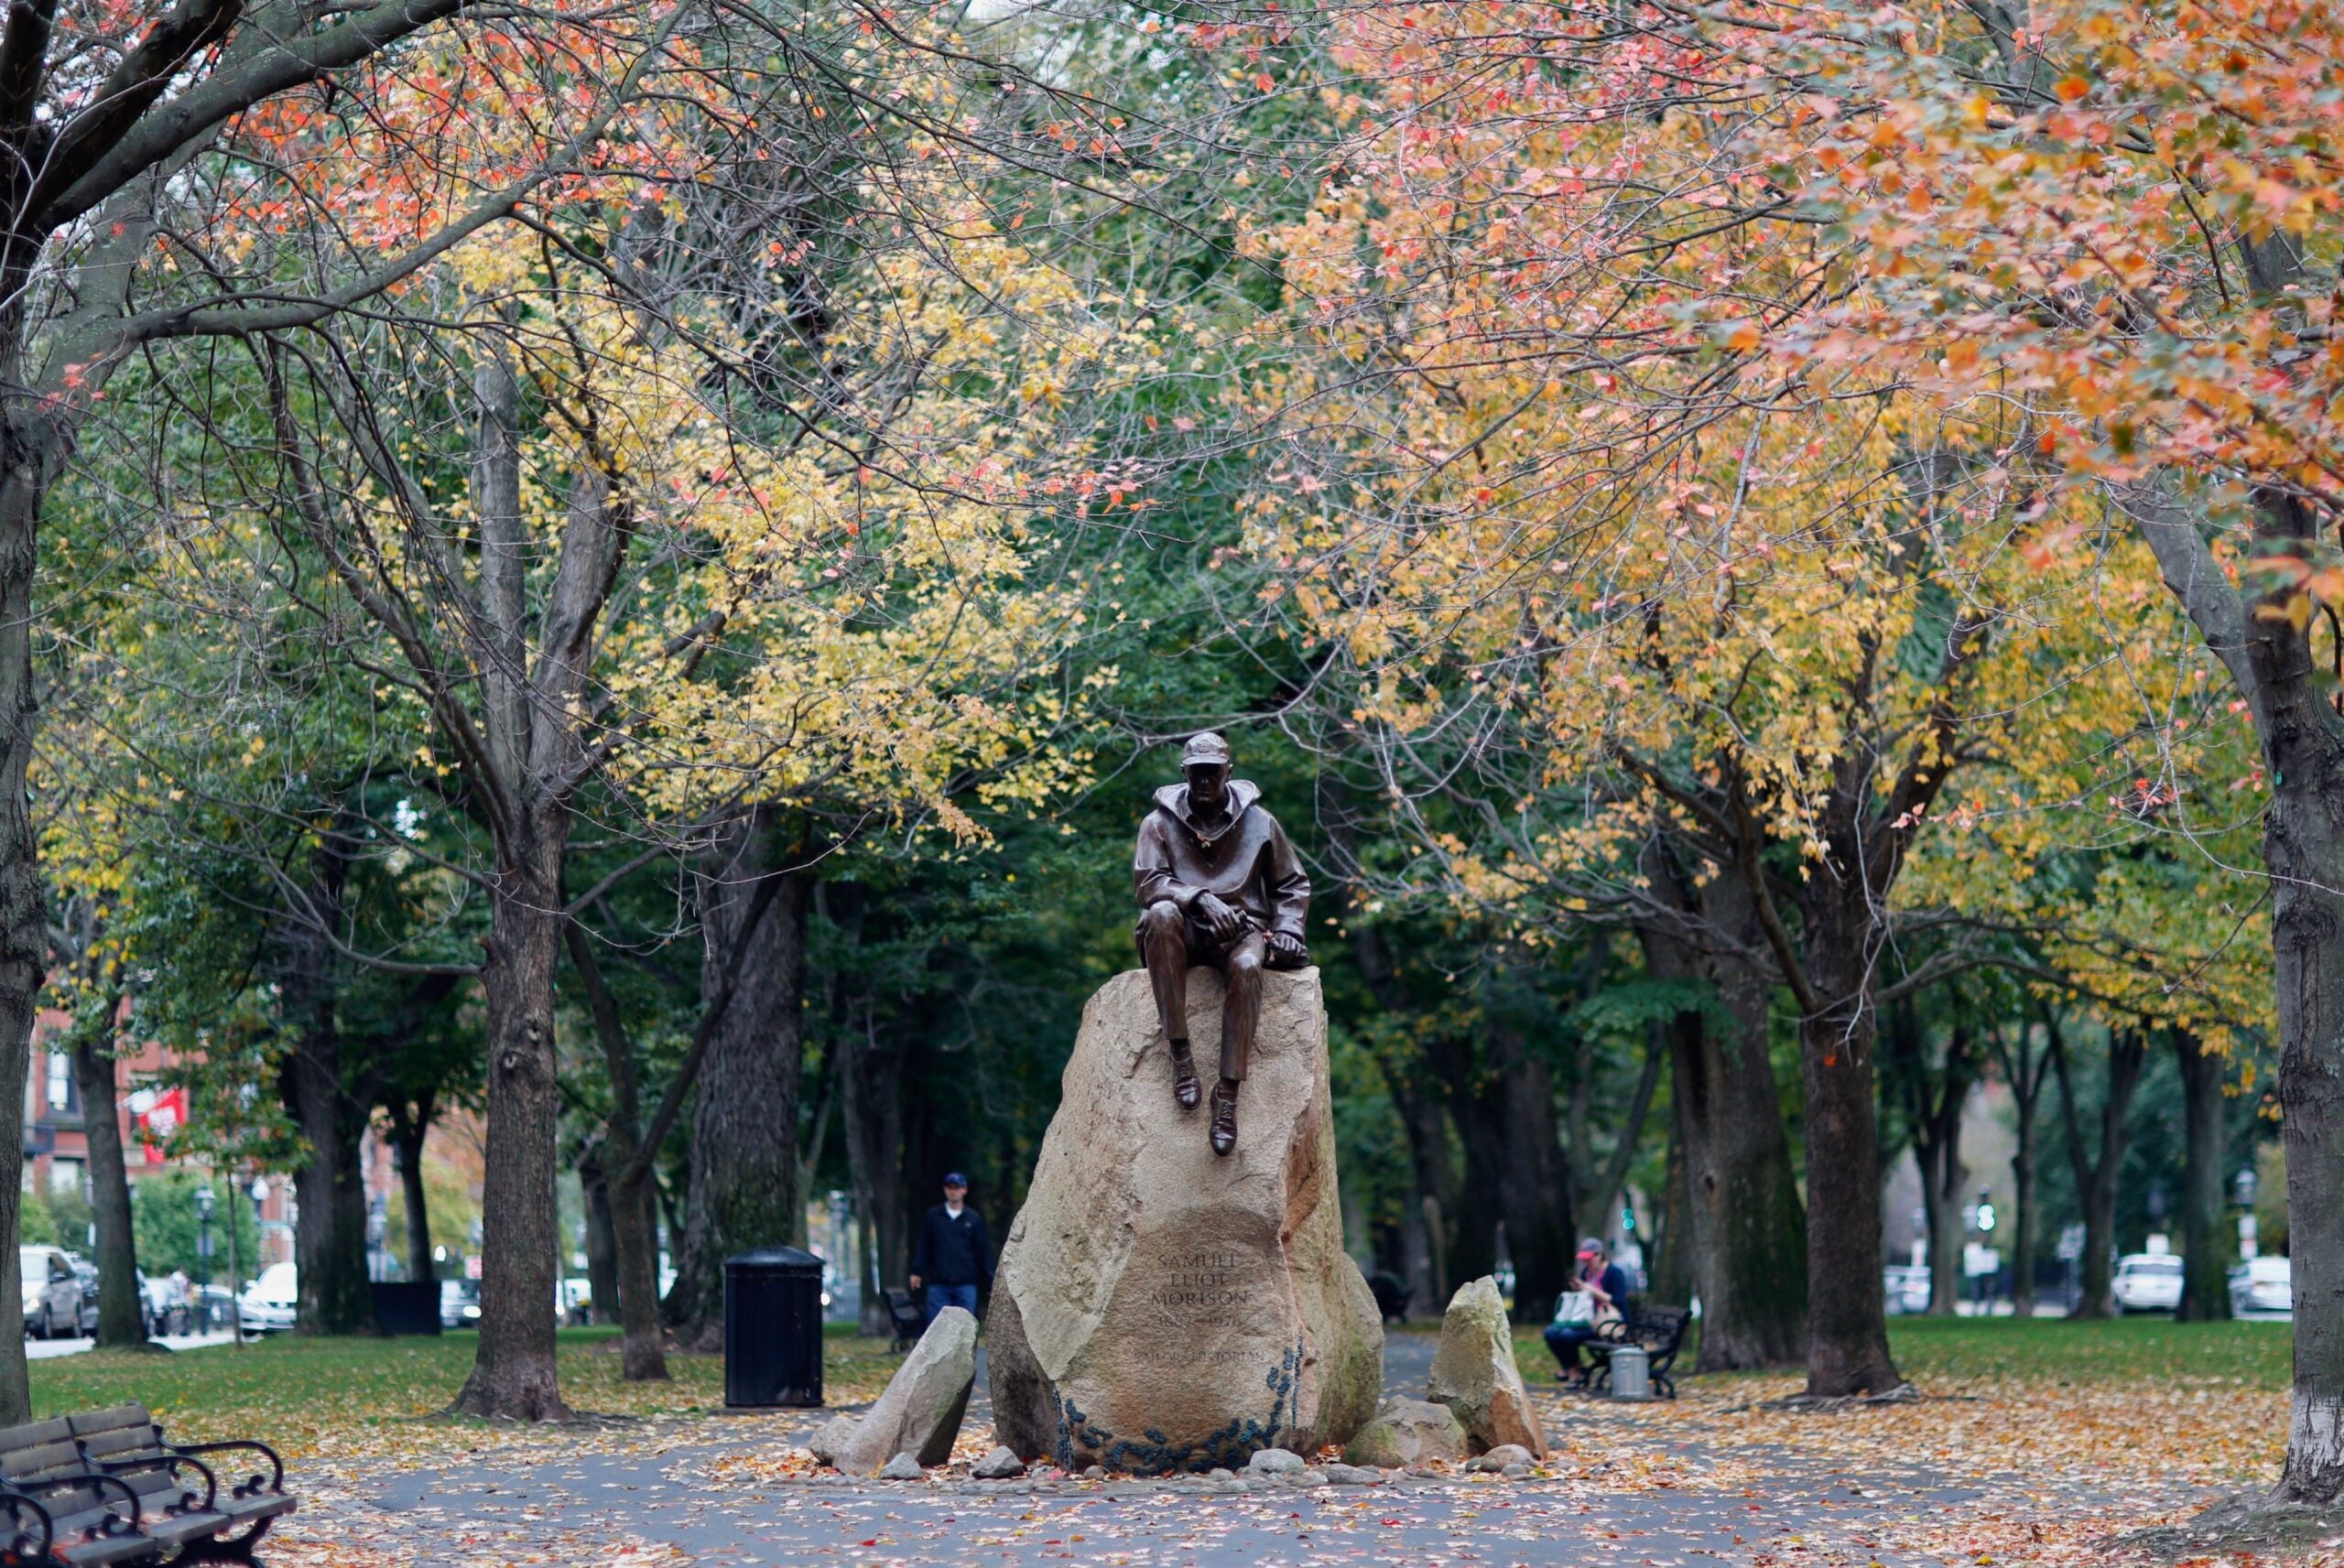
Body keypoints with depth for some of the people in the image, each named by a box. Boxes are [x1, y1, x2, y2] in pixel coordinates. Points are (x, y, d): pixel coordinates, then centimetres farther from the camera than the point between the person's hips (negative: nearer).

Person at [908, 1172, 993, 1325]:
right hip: (938, 1284, 0)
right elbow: (923, 1246, 7)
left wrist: (991, 1282, 5)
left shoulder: (974, 1219, 9)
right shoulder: (933, 1216, 8)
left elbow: (984, 1250, 9)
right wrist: (916, 1271, -4)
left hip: (966, 1284, 0)